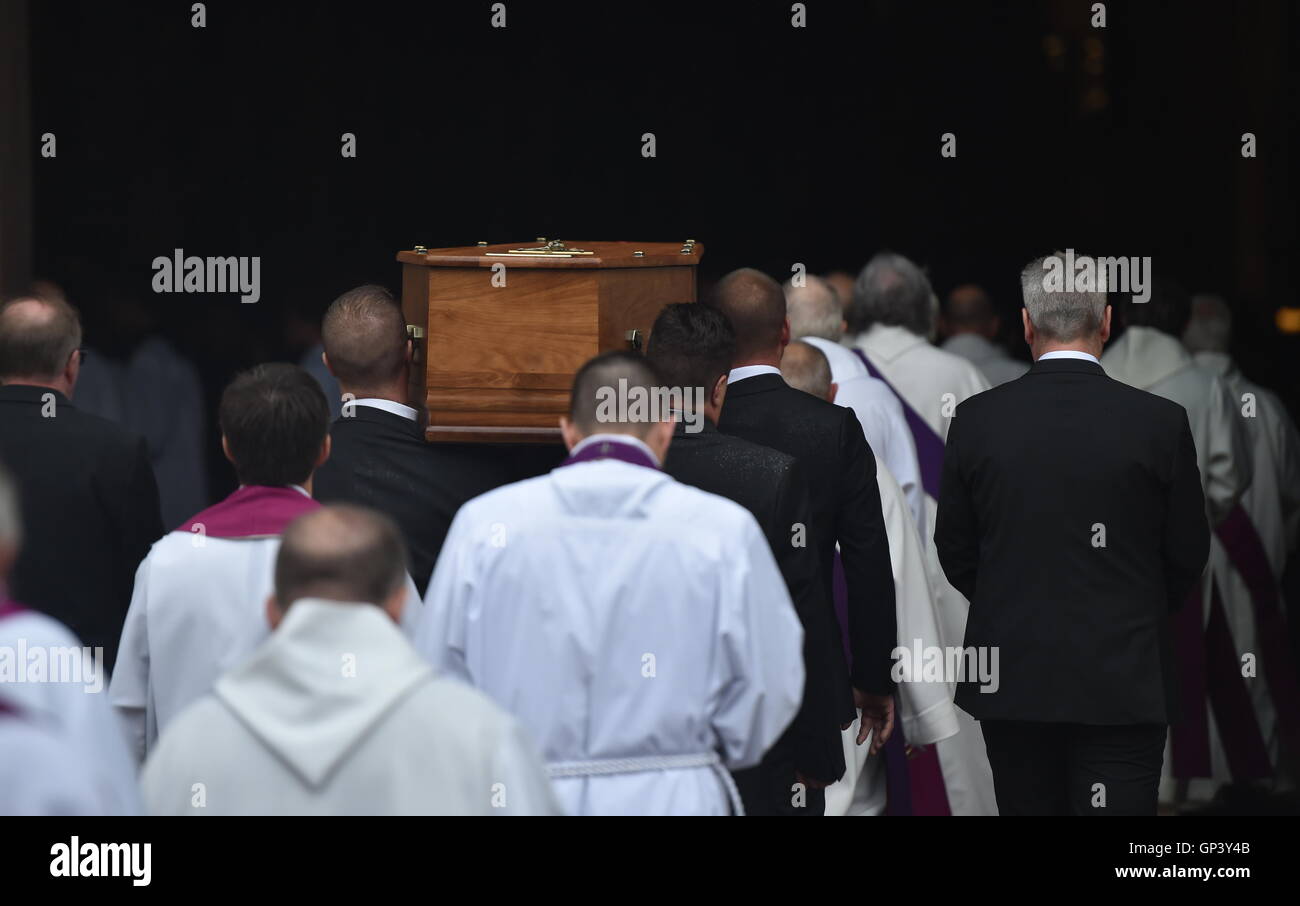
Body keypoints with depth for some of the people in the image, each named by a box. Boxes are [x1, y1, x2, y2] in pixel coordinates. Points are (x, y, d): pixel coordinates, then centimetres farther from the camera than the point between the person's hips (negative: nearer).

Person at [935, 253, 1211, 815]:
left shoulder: (976, 421, -4)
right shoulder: (1160, 423, -8)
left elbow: (955, 552, 4)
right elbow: (1188, 553, 2)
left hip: (1011, 680, 2)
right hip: (1123, 681, -2)